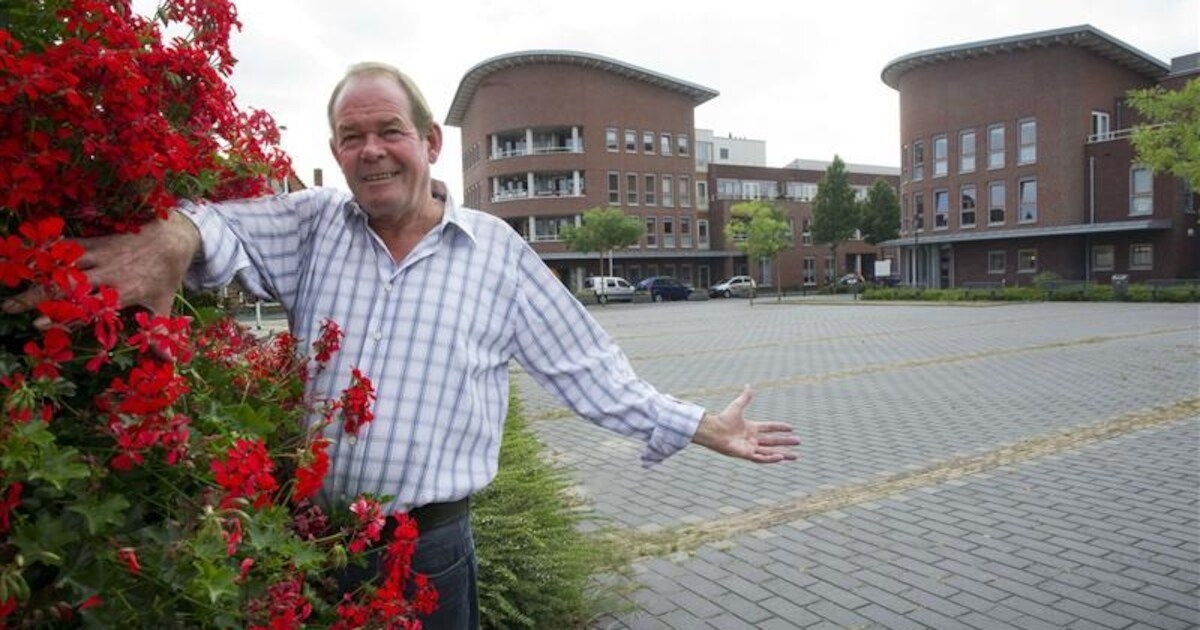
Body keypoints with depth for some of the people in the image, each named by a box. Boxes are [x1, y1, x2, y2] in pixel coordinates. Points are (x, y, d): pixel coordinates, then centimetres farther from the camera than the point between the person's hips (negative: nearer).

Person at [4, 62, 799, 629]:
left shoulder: (497, 251, -2)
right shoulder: (312, 227, 2)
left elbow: (586, 367, 1)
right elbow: (228, 227, -18)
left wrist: (699, 426, 1)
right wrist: (175, 237, -42)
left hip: (430, 546, -1)